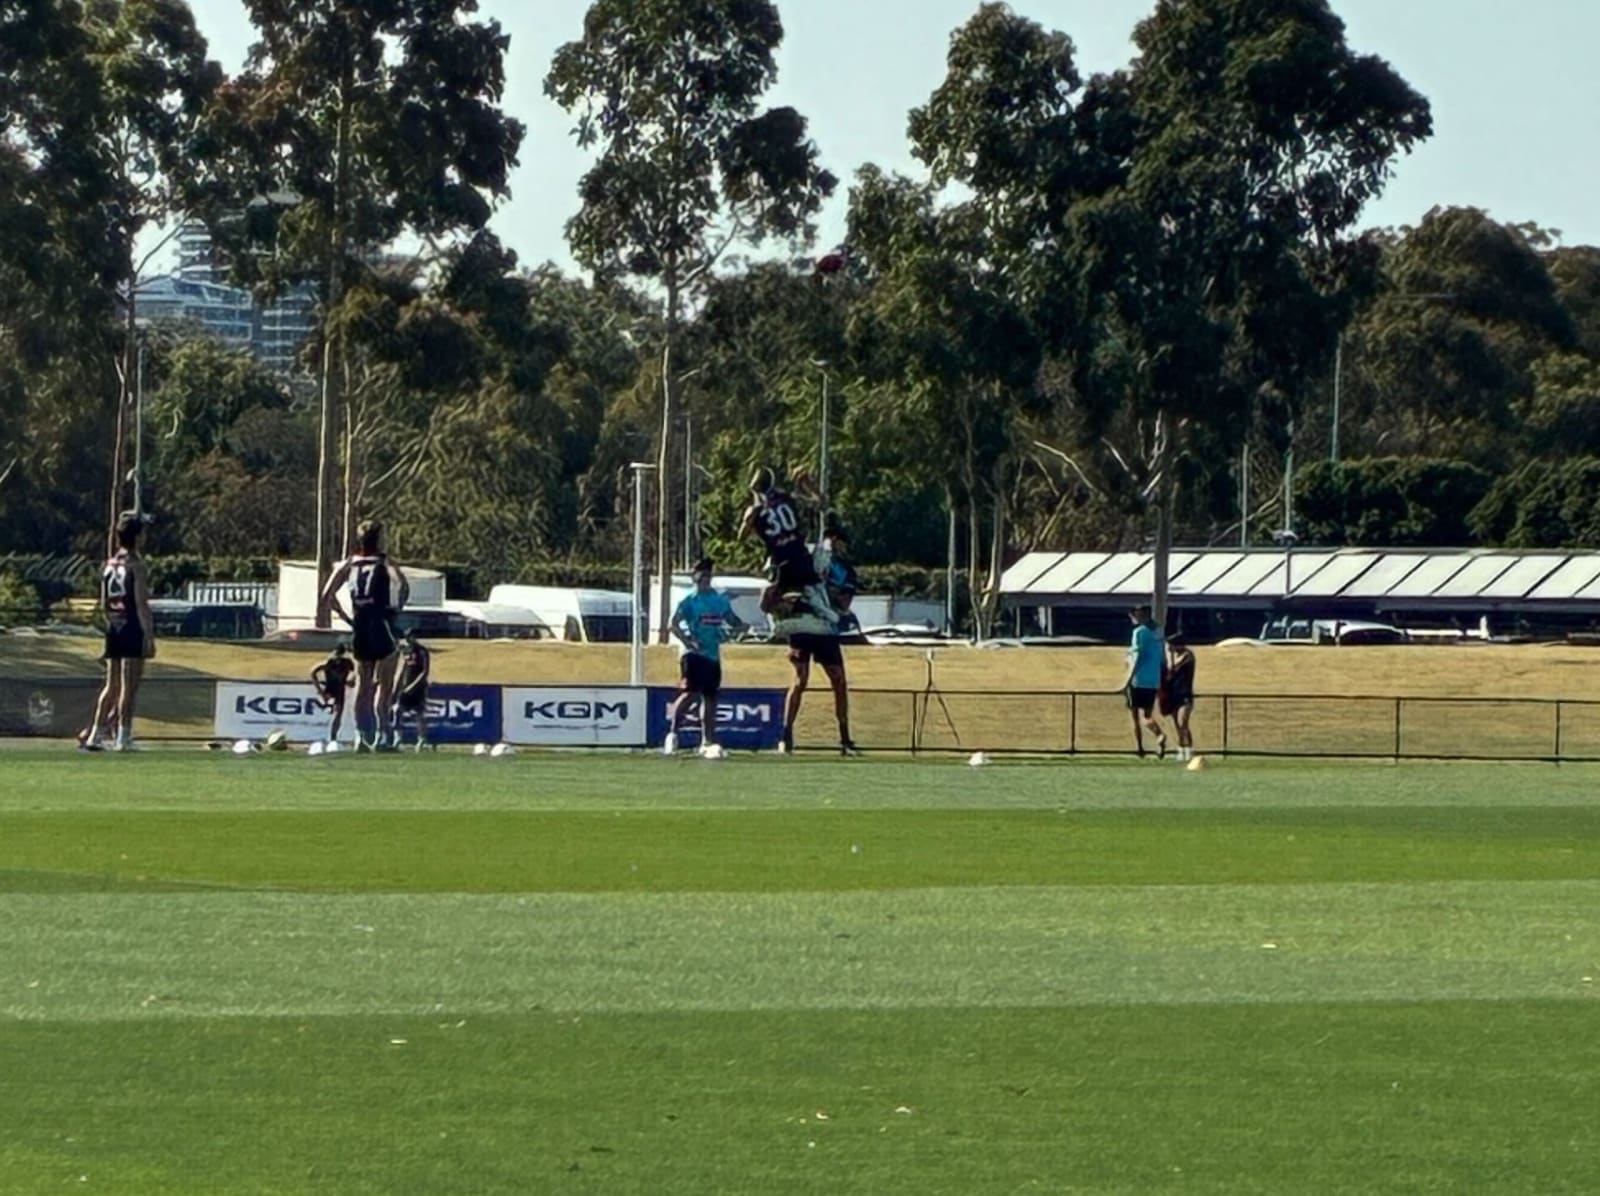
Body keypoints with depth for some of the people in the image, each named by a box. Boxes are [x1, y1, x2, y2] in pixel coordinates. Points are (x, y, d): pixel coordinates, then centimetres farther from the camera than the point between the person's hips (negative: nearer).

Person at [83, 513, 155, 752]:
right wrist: (149, 635, -14)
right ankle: (123, 739, -4)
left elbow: (104, 605, 14)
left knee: (112, 685, 13)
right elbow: (141, 604, -15)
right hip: (133, 627, -7)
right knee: (129, 686, -3)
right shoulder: (136, 564, -10)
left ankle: (93, 736, 10)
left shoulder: (109, 564, 11)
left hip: (113, 626, 7)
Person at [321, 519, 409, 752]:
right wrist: (398, 608, -6)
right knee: (383, 686, -1)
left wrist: (346, 617, 9)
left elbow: (327, 595, 3)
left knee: (362, 685, 13)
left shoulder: (348, 565, 8)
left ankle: (361, 737, 11)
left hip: (359, 629, 5)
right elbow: (403, 585, -21)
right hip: (382, 626, -5)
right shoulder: (384, 564, -5)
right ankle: (381, 737, -7)